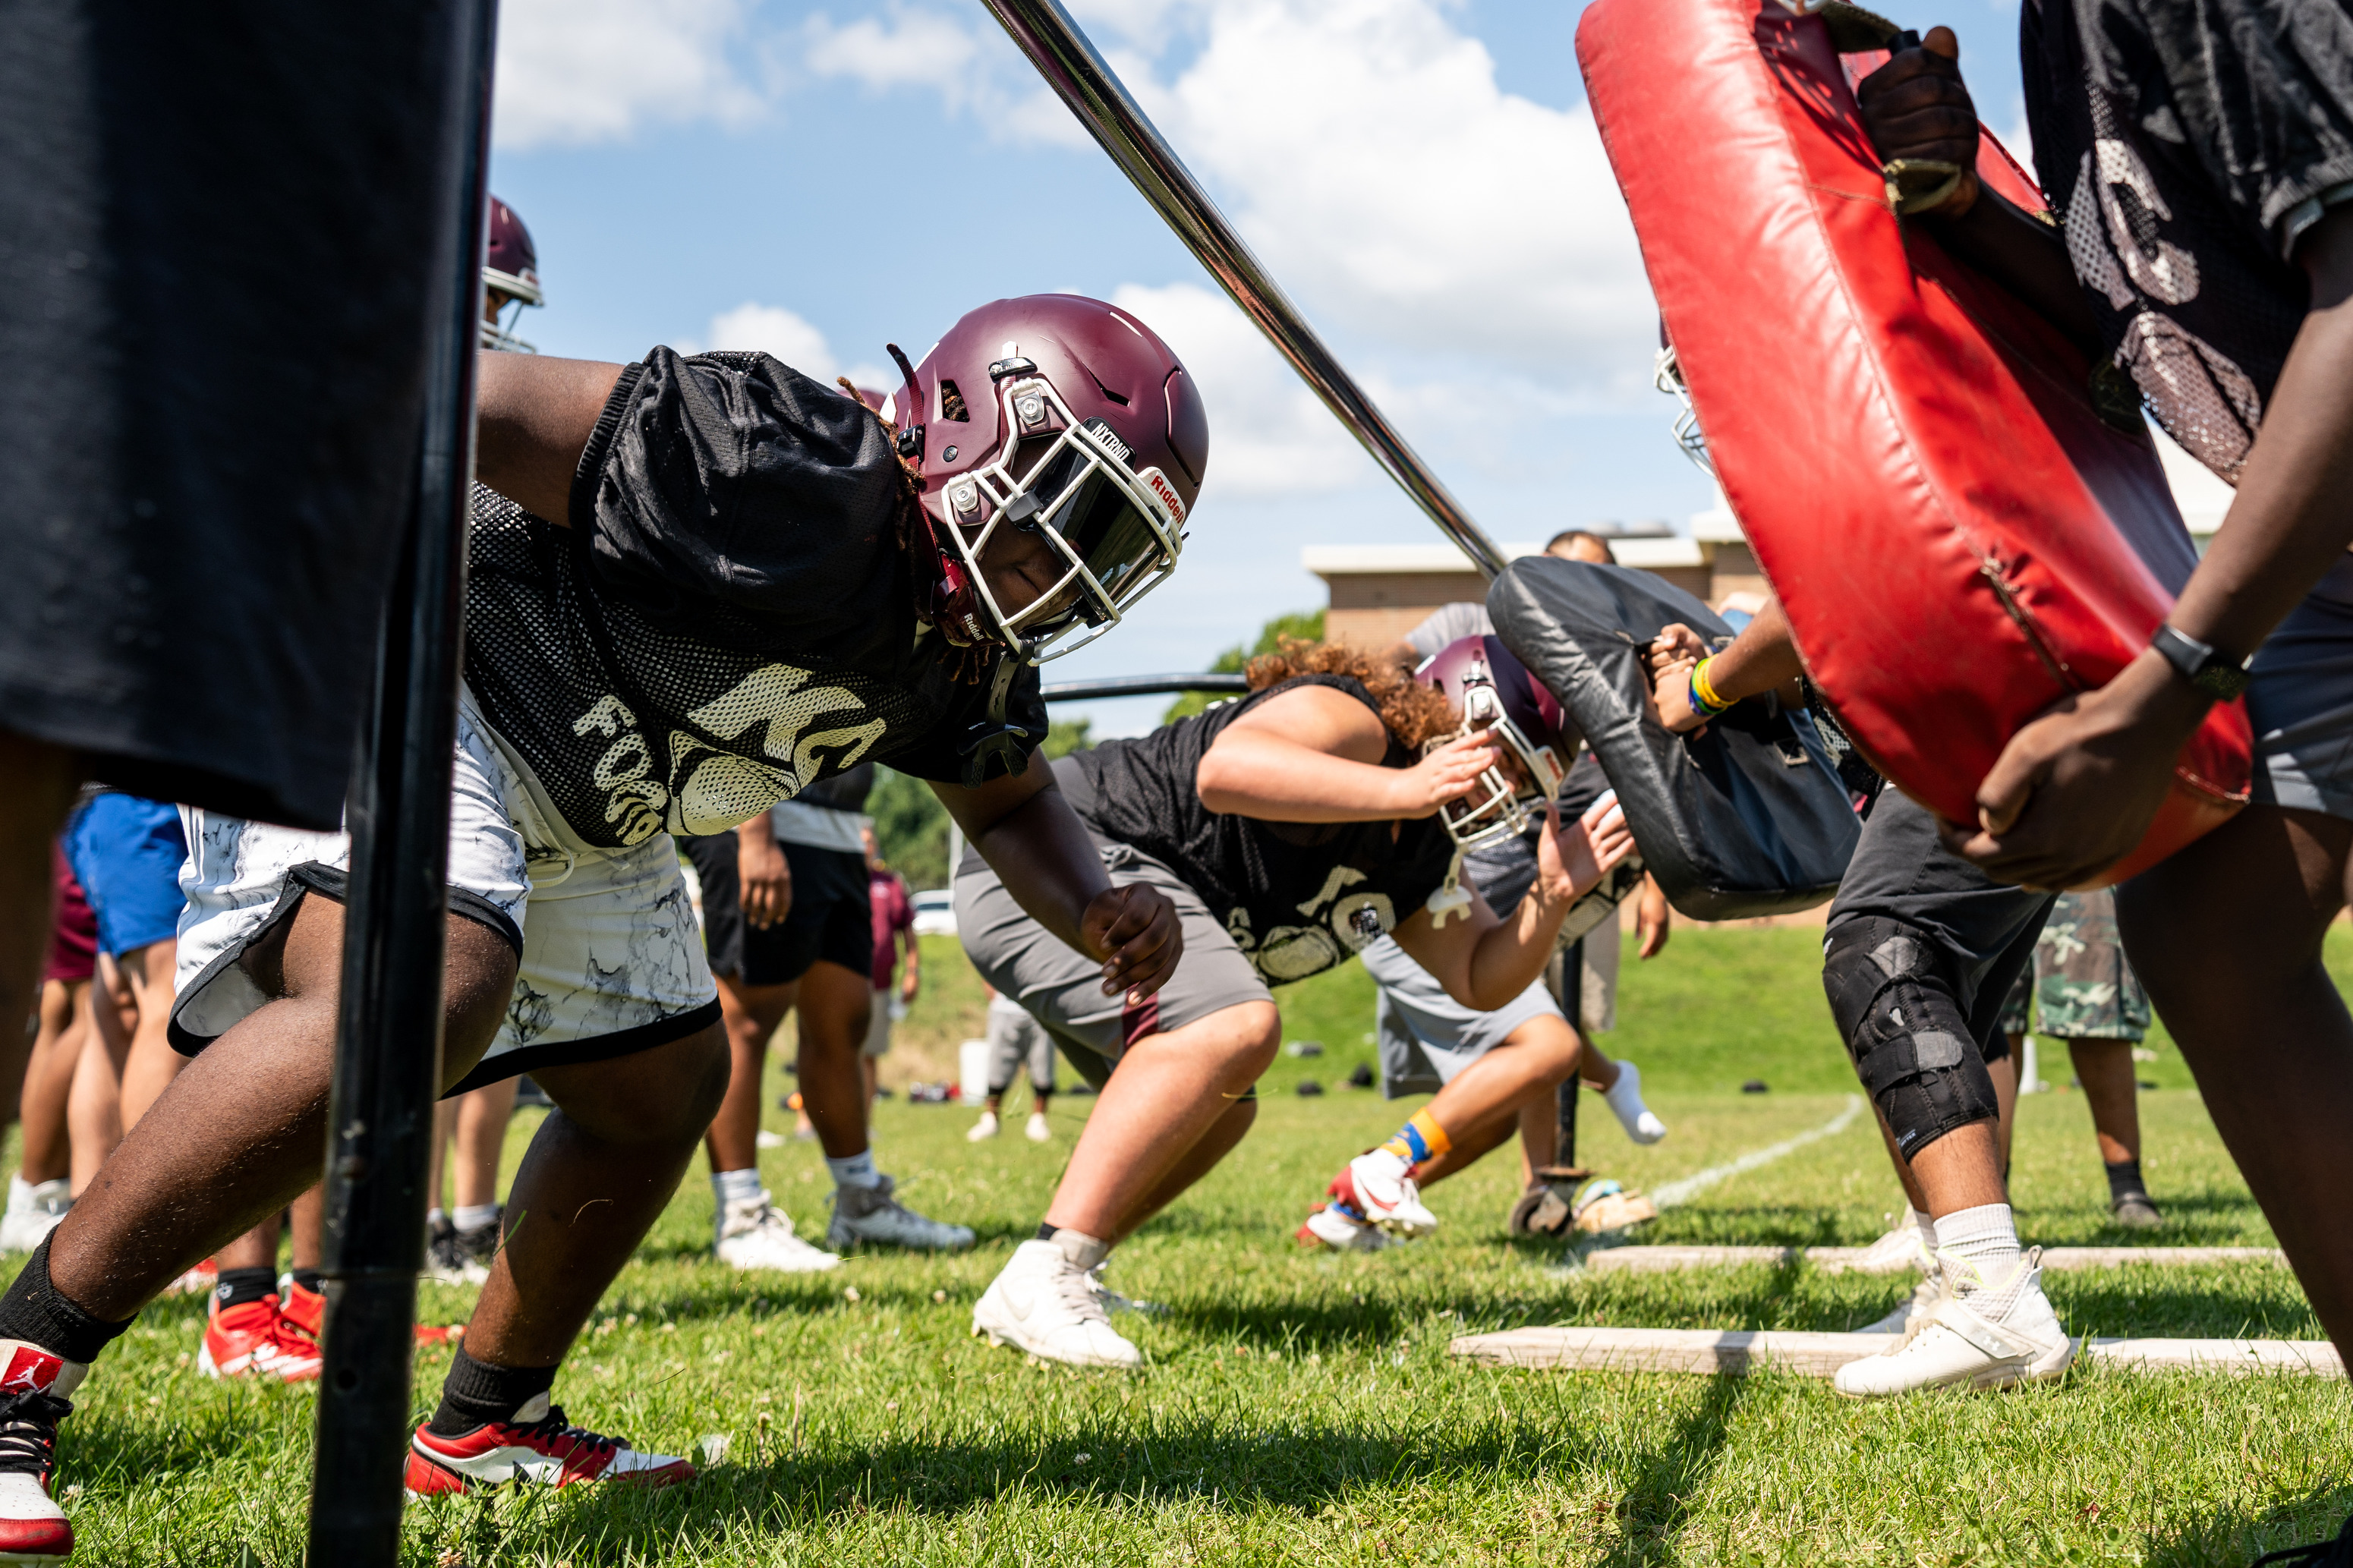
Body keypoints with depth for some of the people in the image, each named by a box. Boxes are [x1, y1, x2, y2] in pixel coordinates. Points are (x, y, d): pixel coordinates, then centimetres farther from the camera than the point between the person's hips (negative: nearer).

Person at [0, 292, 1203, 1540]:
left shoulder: (964, 657, 3)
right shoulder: (800, 467, -26)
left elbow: (1008, 796, 21)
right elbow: (483, 405, -27)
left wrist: (1094, 914, -2)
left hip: (563, 813, 11)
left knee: (661, 1086, 15)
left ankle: (485, 1431, 30)